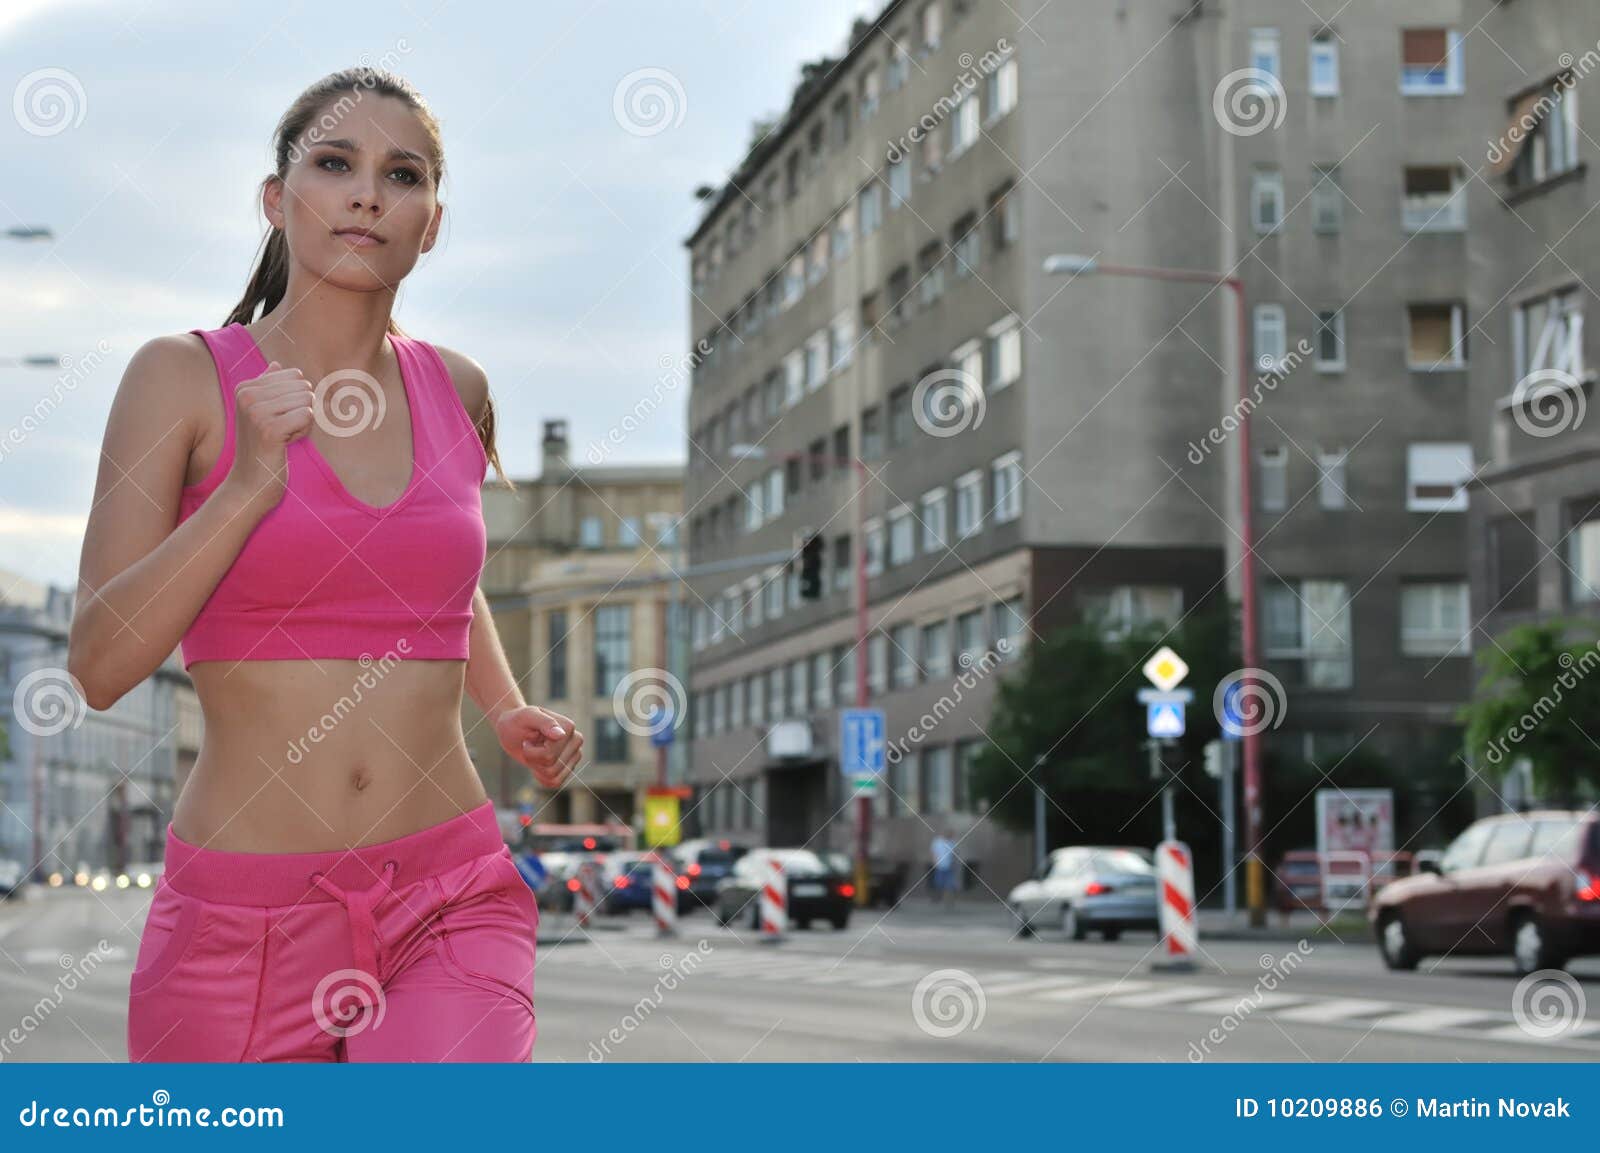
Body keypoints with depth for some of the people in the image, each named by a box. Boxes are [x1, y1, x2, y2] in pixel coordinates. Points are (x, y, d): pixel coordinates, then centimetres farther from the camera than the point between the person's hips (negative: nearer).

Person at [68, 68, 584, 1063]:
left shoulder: (457, 390, 8)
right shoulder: (184, 377, -2)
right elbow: (100, 665, -9)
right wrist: (247, 488, -18)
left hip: (450, 908, 2)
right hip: (243, 916, -2)